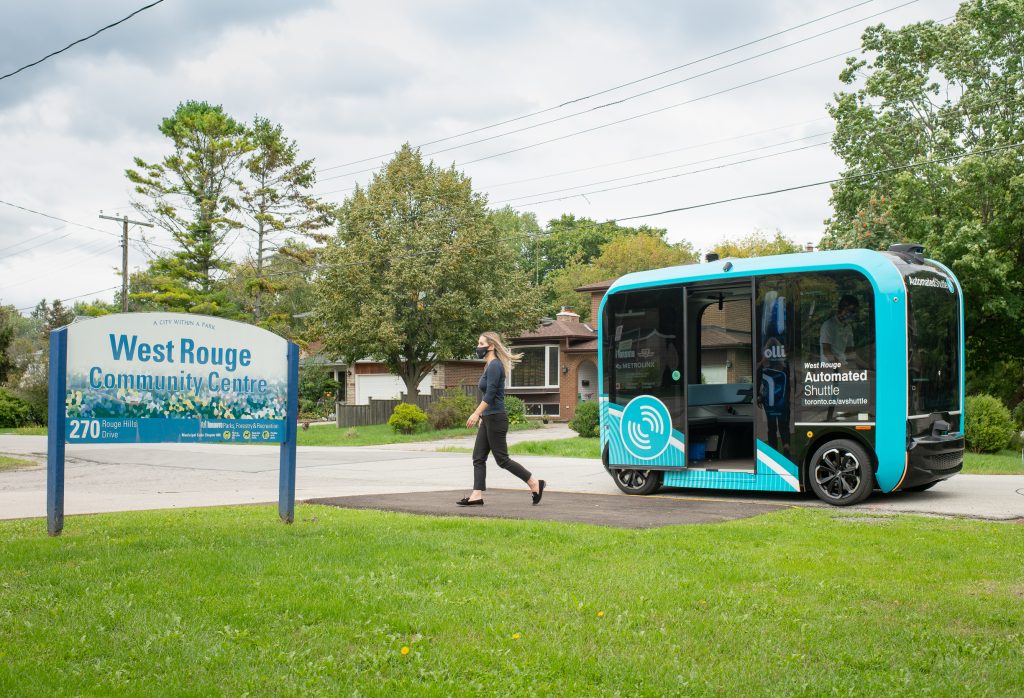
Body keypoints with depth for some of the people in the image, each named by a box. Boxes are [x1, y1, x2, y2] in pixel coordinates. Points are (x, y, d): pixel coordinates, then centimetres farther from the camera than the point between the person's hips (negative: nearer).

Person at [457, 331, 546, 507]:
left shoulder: (495, 366, -15)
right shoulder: (490, 365, 15)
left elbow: (490, 394, -22)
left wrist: (476, 413, -25)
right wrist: (481, 415, 24)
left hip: (495, 419, -10)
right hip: (488, 419, 10)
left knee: (502, 459, -5)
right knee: (478, 457, 5)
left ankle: (535, 484, 4)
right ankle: (477, 495, 4)